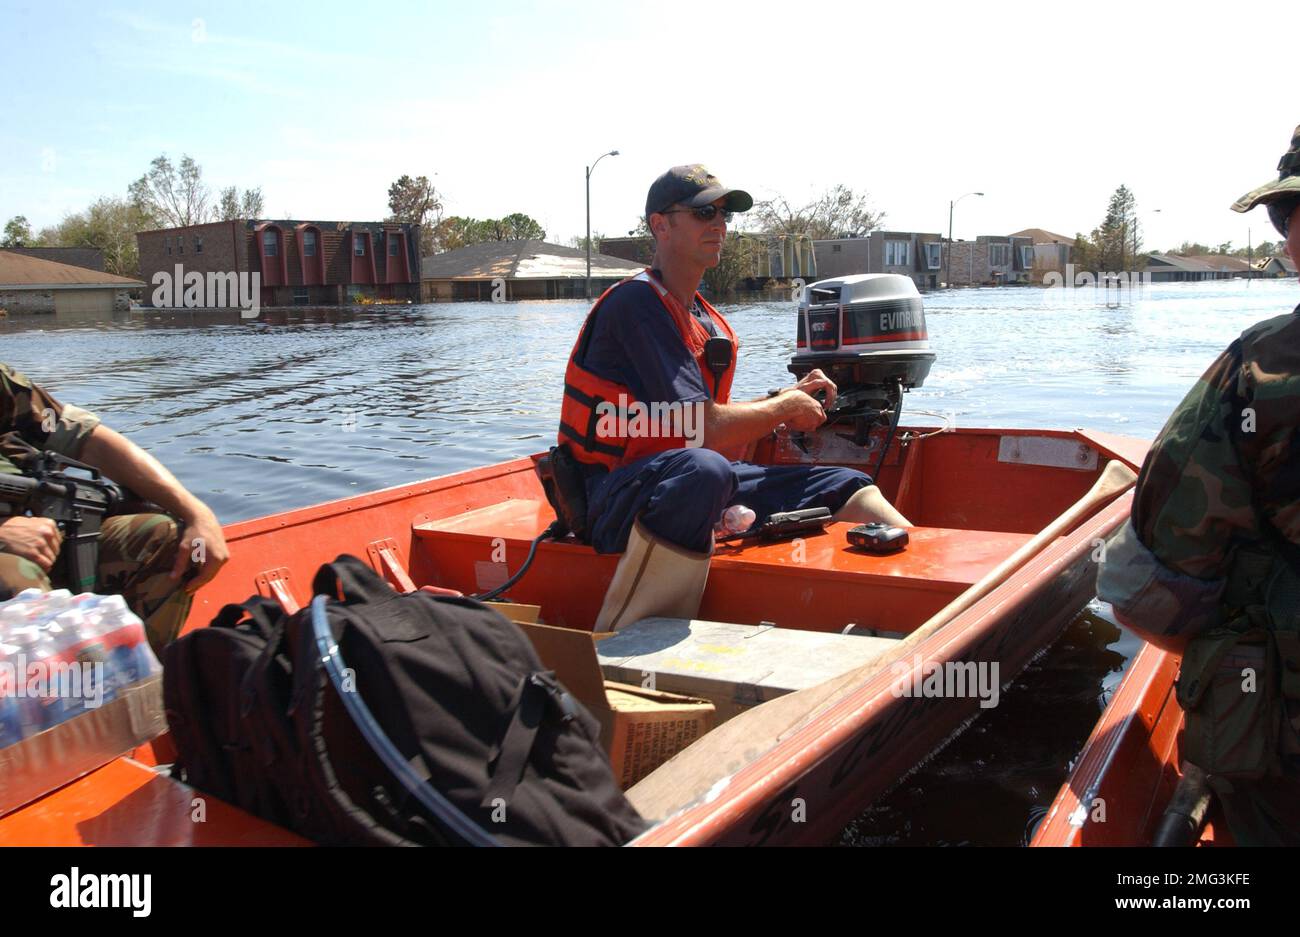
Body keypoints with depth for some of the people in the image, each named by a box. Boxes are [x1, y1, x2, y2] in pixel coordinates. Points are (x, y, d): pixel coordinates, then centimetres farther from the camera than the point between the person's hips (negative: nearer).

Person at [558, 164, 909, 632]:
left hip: (702, 485, 10)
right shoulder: (635, 302, -14)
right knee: (702, 470, -43)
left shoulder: (708, 321, 16)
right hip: (617, 495, -9)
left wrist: (781, 399, 6)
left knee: (843, 485, 8)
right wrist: (785, 408, -4)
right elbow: (703, 432, -20)